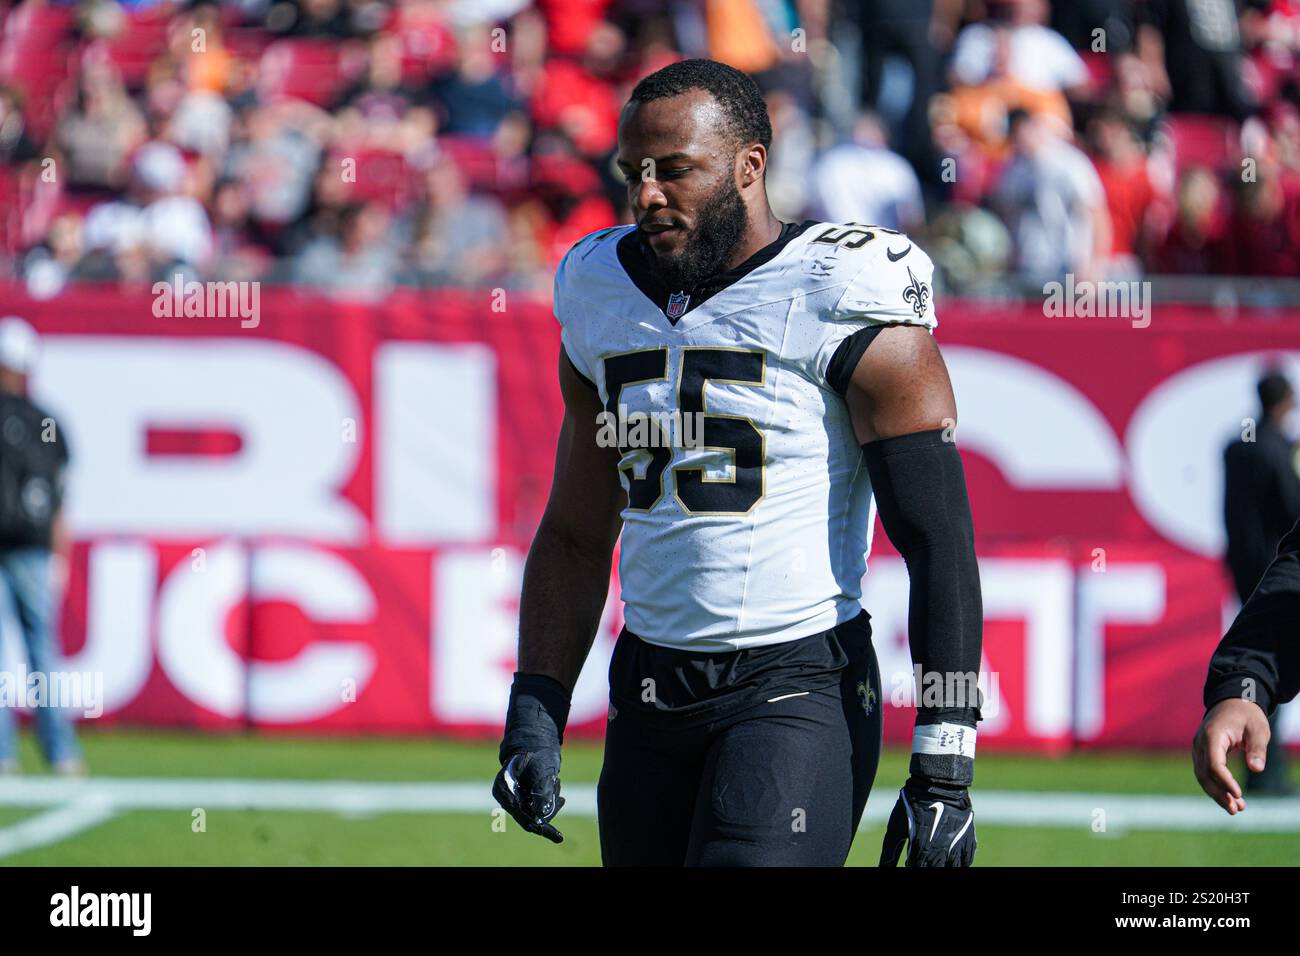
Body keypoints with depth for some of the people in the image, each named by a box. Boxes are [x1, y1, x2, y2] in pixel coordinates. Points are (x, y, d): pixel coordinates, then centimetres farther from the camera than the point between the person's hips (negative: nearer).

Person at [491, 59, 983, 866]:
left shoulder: (842, 304, -9)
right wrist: (535, 721, 10)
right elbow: (575, 537, 20)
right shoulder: (607, 302, 10)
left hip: (797, 688, -6)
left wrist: (944, 773, -15)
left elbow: (940, 547, -11)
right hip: (650, 693, 6)